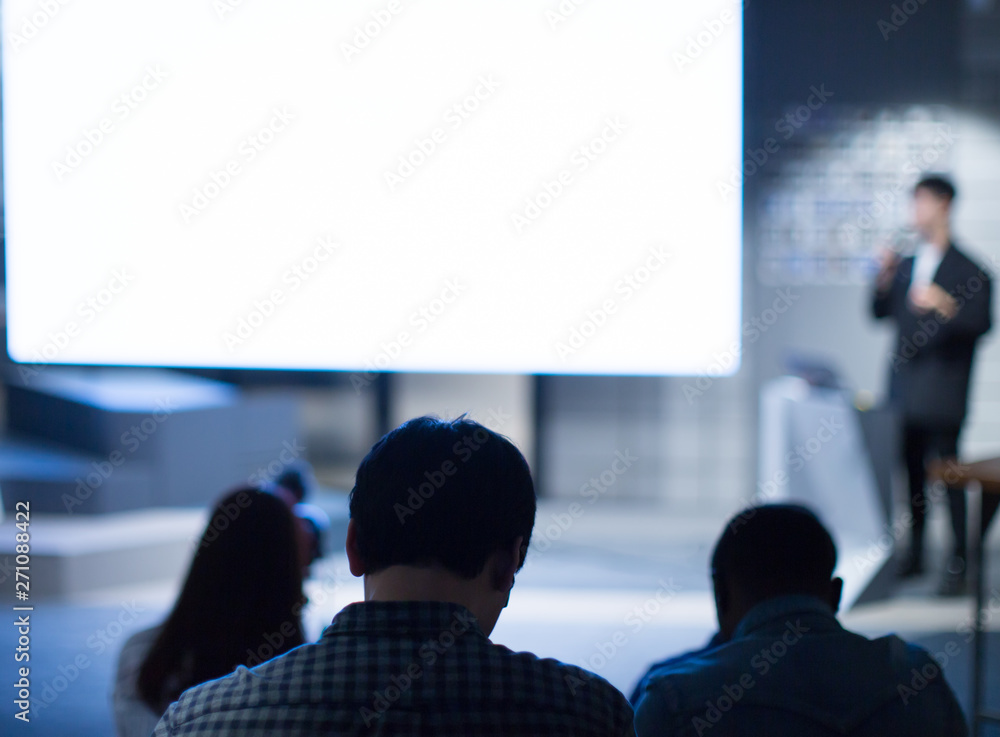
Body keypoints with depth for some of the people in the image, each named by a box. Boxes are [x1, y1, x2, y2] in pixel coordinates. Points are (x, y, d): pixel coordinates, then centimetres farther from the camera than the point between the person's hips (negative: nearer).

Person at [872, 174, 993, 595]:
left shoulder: (967, 271, -3)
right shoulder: (906, 266, 16)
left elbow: (981, 323, -13)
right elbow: (880, 313, 15)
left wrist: (946, 306, -29)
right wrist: (884, 280, -1)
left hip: (942, 394, -6)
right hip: (905, 390, 6)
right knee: (912, 474, 10)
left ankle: (958, 564, -1)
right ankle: (915, 554, 19)